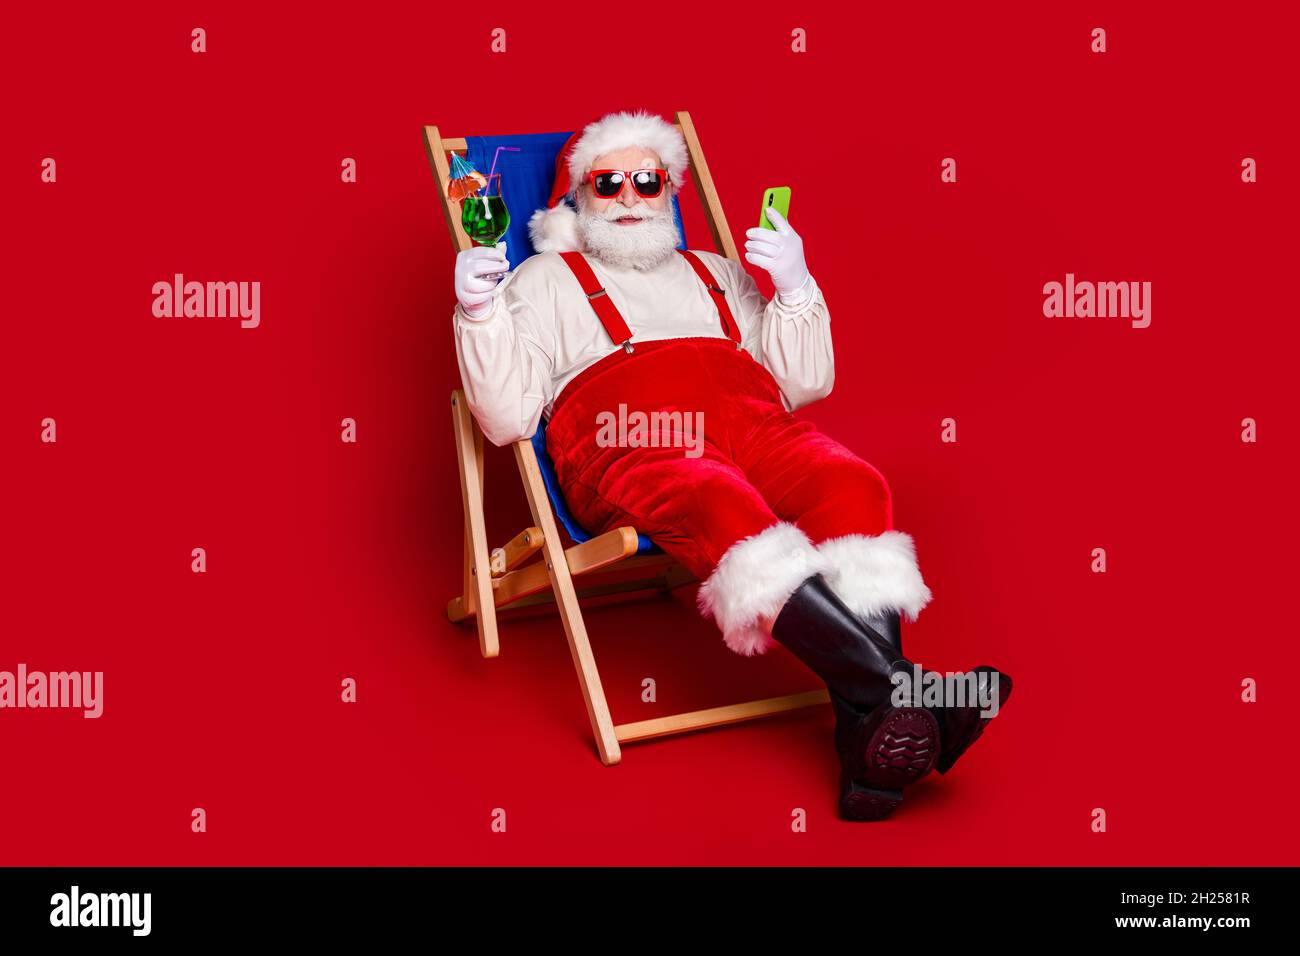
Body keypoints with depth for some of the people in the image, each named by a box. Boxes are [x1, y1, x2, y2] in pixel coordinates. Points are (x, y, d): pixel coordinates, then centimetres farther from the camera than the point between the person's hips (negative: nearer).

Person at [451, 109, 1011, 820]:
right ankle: (899, 689, -54)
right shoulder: (543, 281, 25)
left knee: (852, 486, -31)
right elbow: (506, 419, 10)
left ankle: (869, 738, -46)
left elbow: (805, 383, 28)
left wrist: (794, 287, 14)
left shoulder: (713, 273, 35)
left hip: (746, 415, 4)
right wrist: (478, 312, -4)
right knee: (719, 505, -40)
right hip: (624, 435, -3)